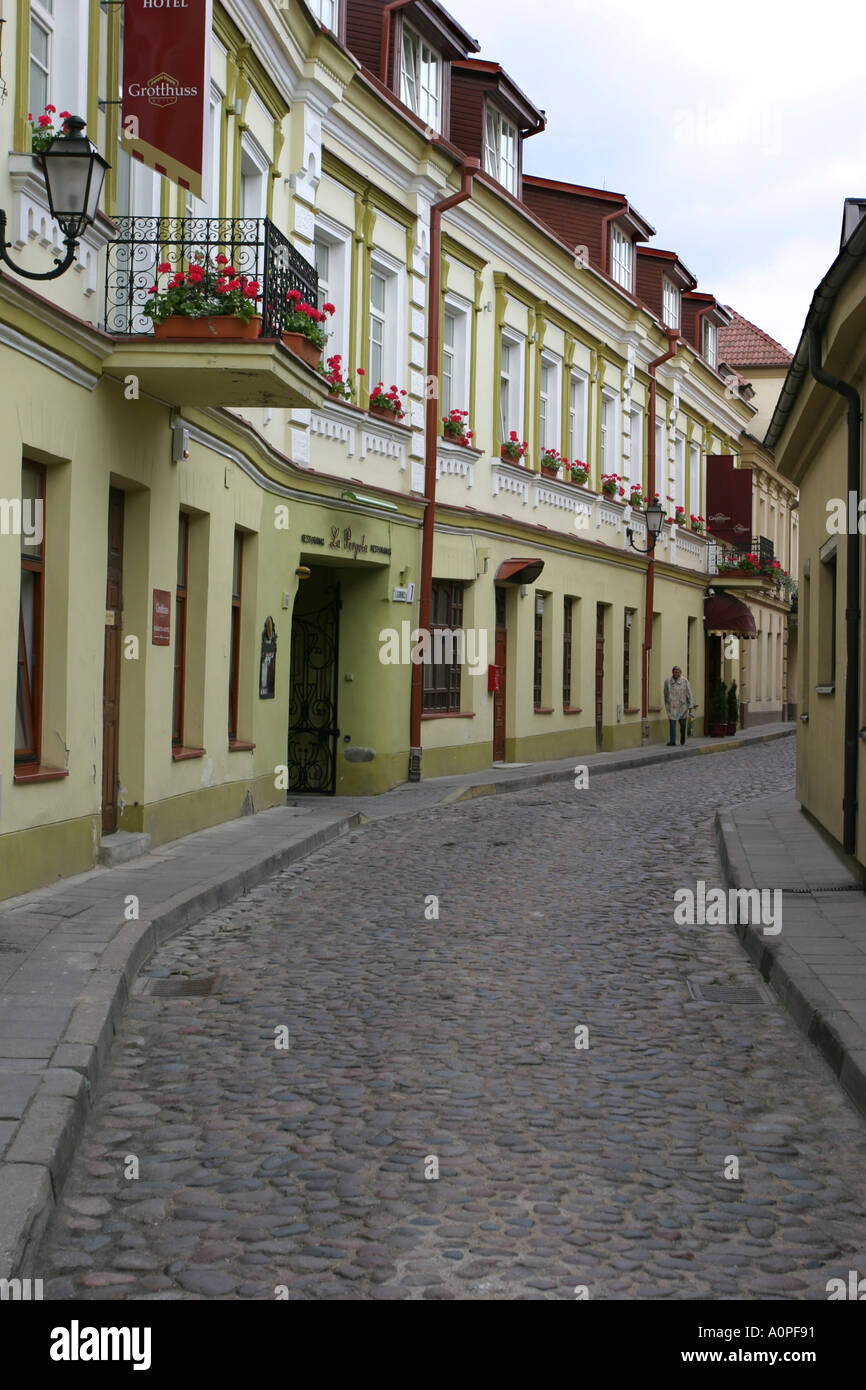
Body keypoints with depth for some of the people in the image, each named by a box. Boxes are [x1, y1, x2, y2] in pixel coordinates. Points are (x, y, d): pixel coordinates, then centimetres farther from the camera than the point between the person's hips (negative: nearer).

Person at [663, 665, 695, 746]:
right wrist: (666, 704, 22)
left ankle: (682, 741, 21)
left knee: (683, 724, 5)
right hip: (672, 705, 0)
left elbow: (689, 694, 0)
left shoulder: (685, 681, -1)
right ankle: (672, 741, -12)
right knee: (672, 723, -9)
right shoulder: (668, 681, 3)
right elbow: (666, 694, 15)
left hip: (682, 705, 0)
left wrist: (691, 705, -4)